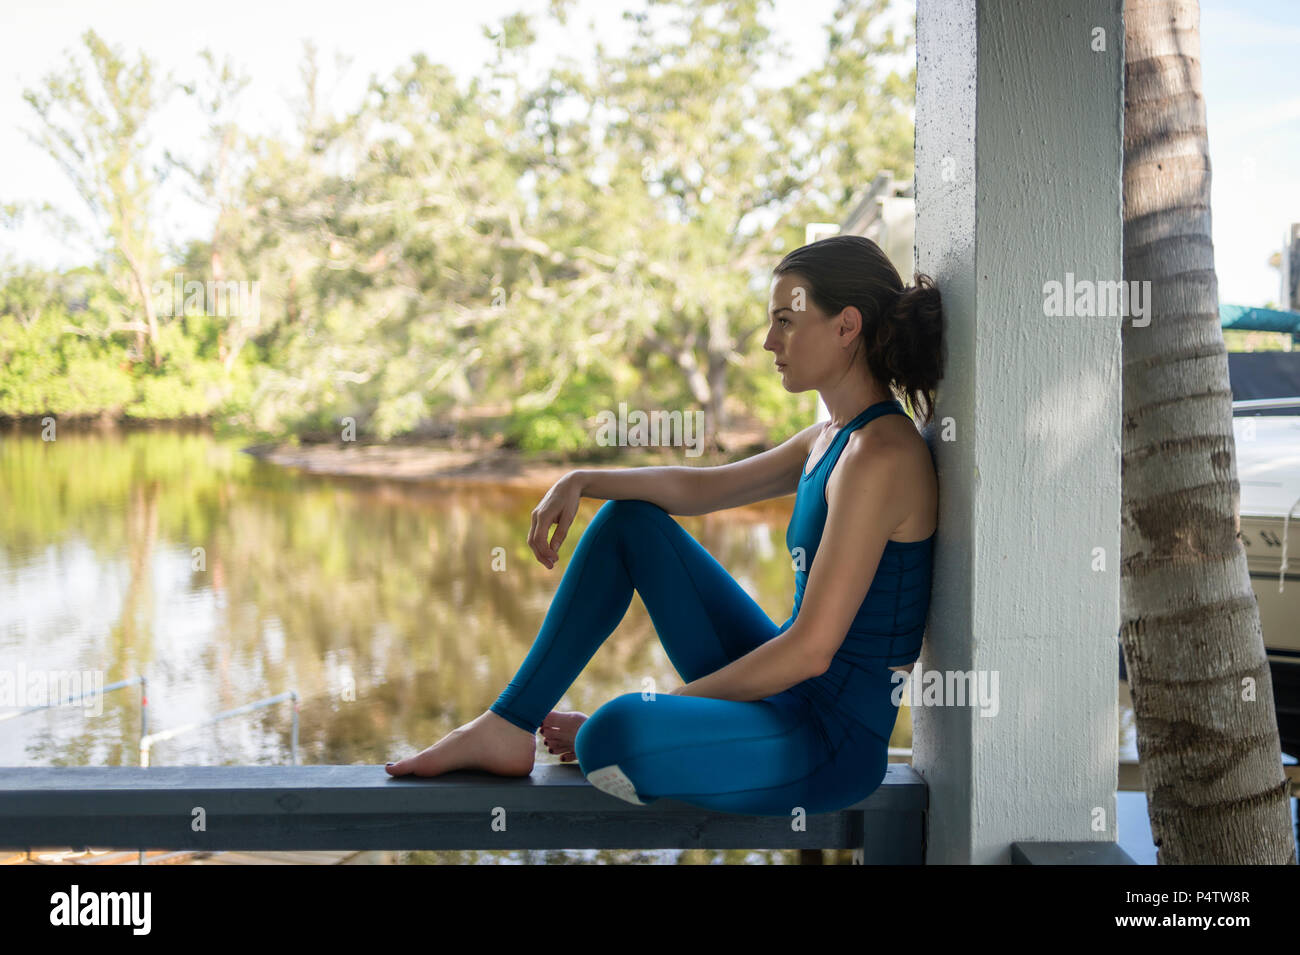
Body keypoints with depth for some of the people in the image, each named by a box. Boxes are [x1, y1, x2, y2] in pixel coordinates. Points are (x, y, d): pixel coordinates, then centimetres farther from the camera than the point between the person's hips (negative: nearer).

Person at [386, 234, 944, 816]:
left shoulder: (881, 454, -21)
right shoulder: (833, 437, 9)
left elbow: (811, 648, -23)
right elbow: (701, 488, 21)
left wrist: (665, 706, -15)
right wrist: (581, 482, 7)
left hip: (835, 741, -9)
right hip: (786, 689, 9)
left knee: (611, 737, -34)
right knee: (628, 519, 12)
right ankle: (508, 731, 10)